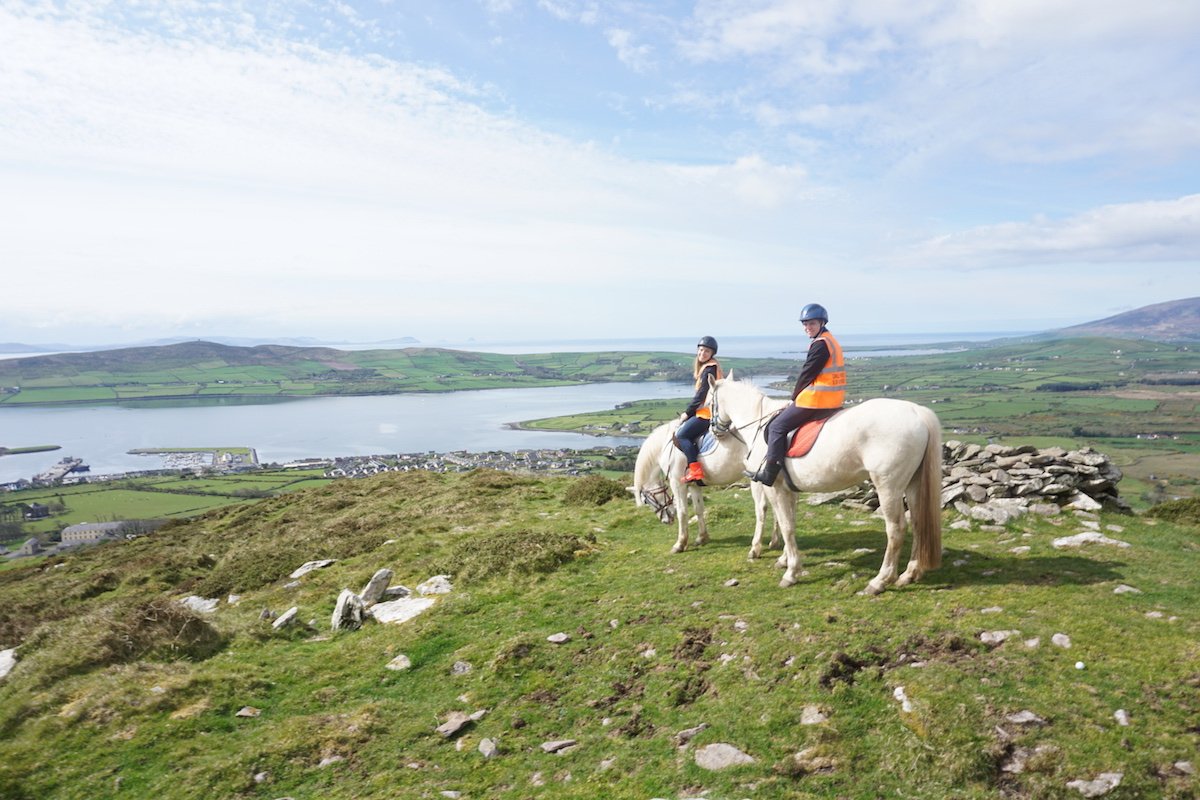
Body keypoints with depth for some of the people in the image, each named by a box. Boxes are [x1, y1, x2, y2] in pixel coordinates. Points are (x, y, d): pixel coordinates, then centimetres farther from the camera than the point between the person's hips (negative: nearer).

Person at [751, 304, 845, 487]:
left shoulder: (820, 344, -15)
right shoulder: (831, 342, 17)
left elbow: (807, 374, -13)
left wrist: (795, 396, 2)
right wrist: (799, 396, 16)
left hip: (815, 400, -11)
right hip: (833, 401, 11)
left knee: (777, 427, -3)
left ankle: (770, 472, -6)